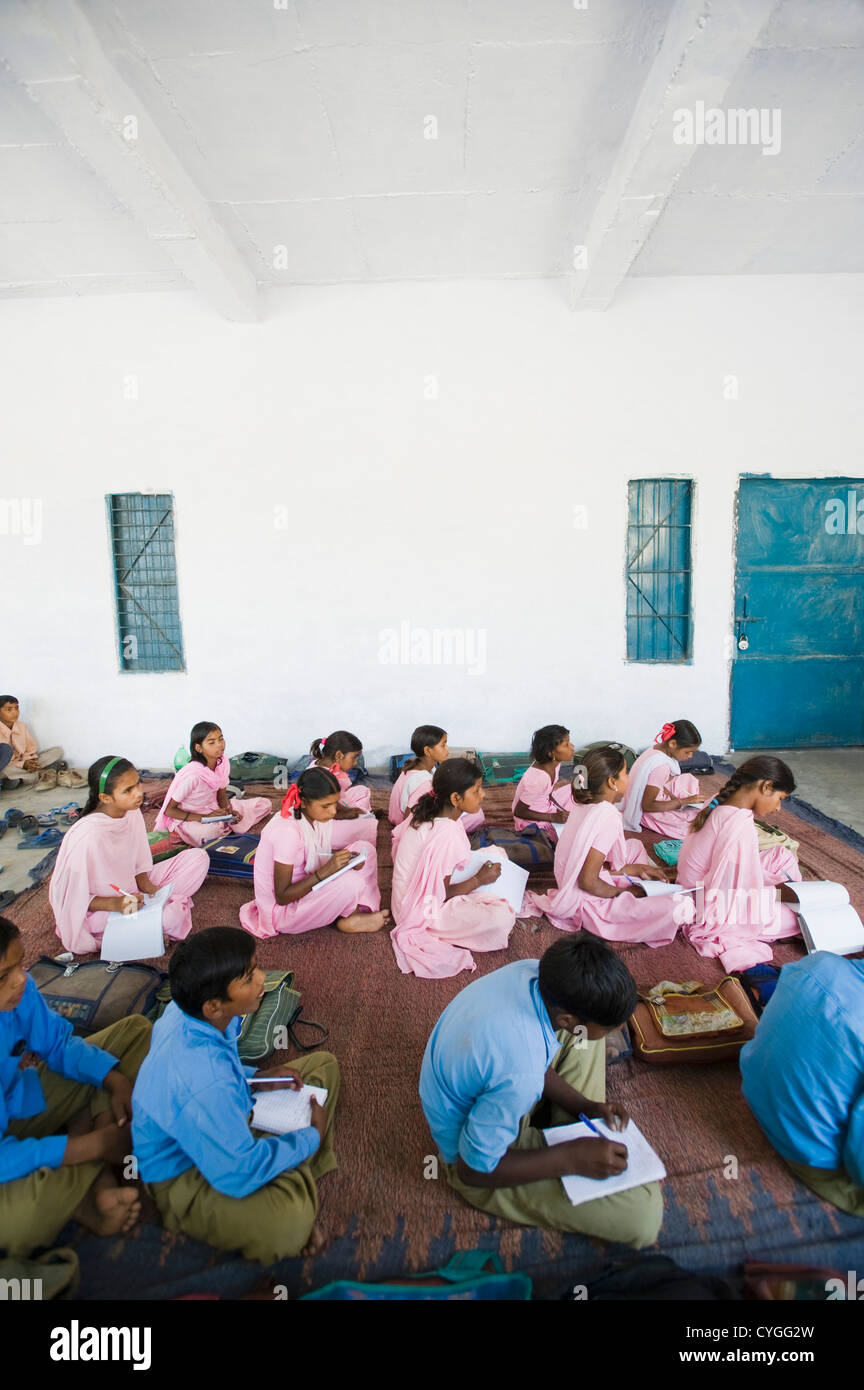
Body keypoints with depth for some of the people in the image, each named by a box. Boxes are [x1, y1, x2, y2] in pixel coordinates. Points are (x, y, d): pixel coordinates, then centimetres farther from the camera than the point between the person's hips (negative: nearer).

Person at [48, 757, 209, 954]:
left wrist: (147, 886, -10)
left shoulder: (131, 812, -7)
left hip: (131, 891, 8)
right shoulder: (87, 838, -29)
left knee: (198, 857, -7)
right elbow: (71, 898, -19)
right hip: (98, 909, -8)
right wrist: (115, 904, -28)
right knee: (172, 915, -34)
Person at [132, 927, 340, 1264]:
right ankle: (301, 1181, -2)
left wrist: (255, 1077, -6)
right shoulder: (204, 1087, -40)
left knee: (323, 1064, 8)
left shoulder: (187, 1010, -15)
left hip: (227, 1121, 9)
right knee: (288, 1222, -36)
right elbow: (239, 1175, -29)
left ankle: (306, 1175, 5)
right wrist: (311, 1135, -16)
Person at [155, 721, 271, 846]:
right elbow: (169, 810, -19)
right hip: (189, 820, -7)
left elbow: (221, 796, 6)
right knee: (211, 831, -42)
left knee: (265, 804, -2)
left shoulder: (222, 761, -8)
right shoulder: (192, 774, -28)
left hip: (213, 810, 7)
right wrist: (205, 818, -25)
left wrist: (230, 812, -16)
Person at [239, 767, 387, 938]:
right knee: (353, 882, -28)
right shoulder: (287, 831, -30)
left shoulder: (316, 817, -7)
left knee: (365, 848, -2)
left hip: (306, 887, 8)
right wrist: (325, 870, -32)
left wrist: (345, 859, -17)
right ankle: (349, 918, 4)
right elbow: (282, 897, -25)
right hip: (282, 911, -8)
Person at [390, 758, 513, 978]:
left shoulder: (426, 812, -3)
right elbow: (441, 895, -23)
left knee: (497, 854, 8)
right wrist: (478, 880, -12)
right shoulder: (446, 835, -30)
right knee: (501, 918, -29)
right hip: (425, 912, -9)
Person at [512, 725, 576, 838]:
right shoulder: (537, 778, -34)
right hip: (531, 819, -8)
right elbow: (519, 812, -22)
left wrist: (561, 809, -9)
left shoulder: (554, 763, -12)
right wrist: (553, 817, -22)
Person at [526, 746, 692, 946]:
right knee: (679, 909, -24)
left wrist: (631, 869, 11)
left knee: (634, 846, 27)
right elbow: (588, 881, -25)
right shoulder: (608, 815, -23)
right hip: (590, 904, -10)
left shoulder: (583, 806, 4)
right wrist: (624, 892, -9)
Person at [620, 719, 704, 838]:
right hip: (646, 813, -9)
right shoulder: (661, 766, -32)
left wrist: (676, 799, -8)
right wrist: (684, 801, -24)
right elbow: (647, 806, -27)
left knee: (689, 779, 19)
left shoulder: (657, 748, -6)